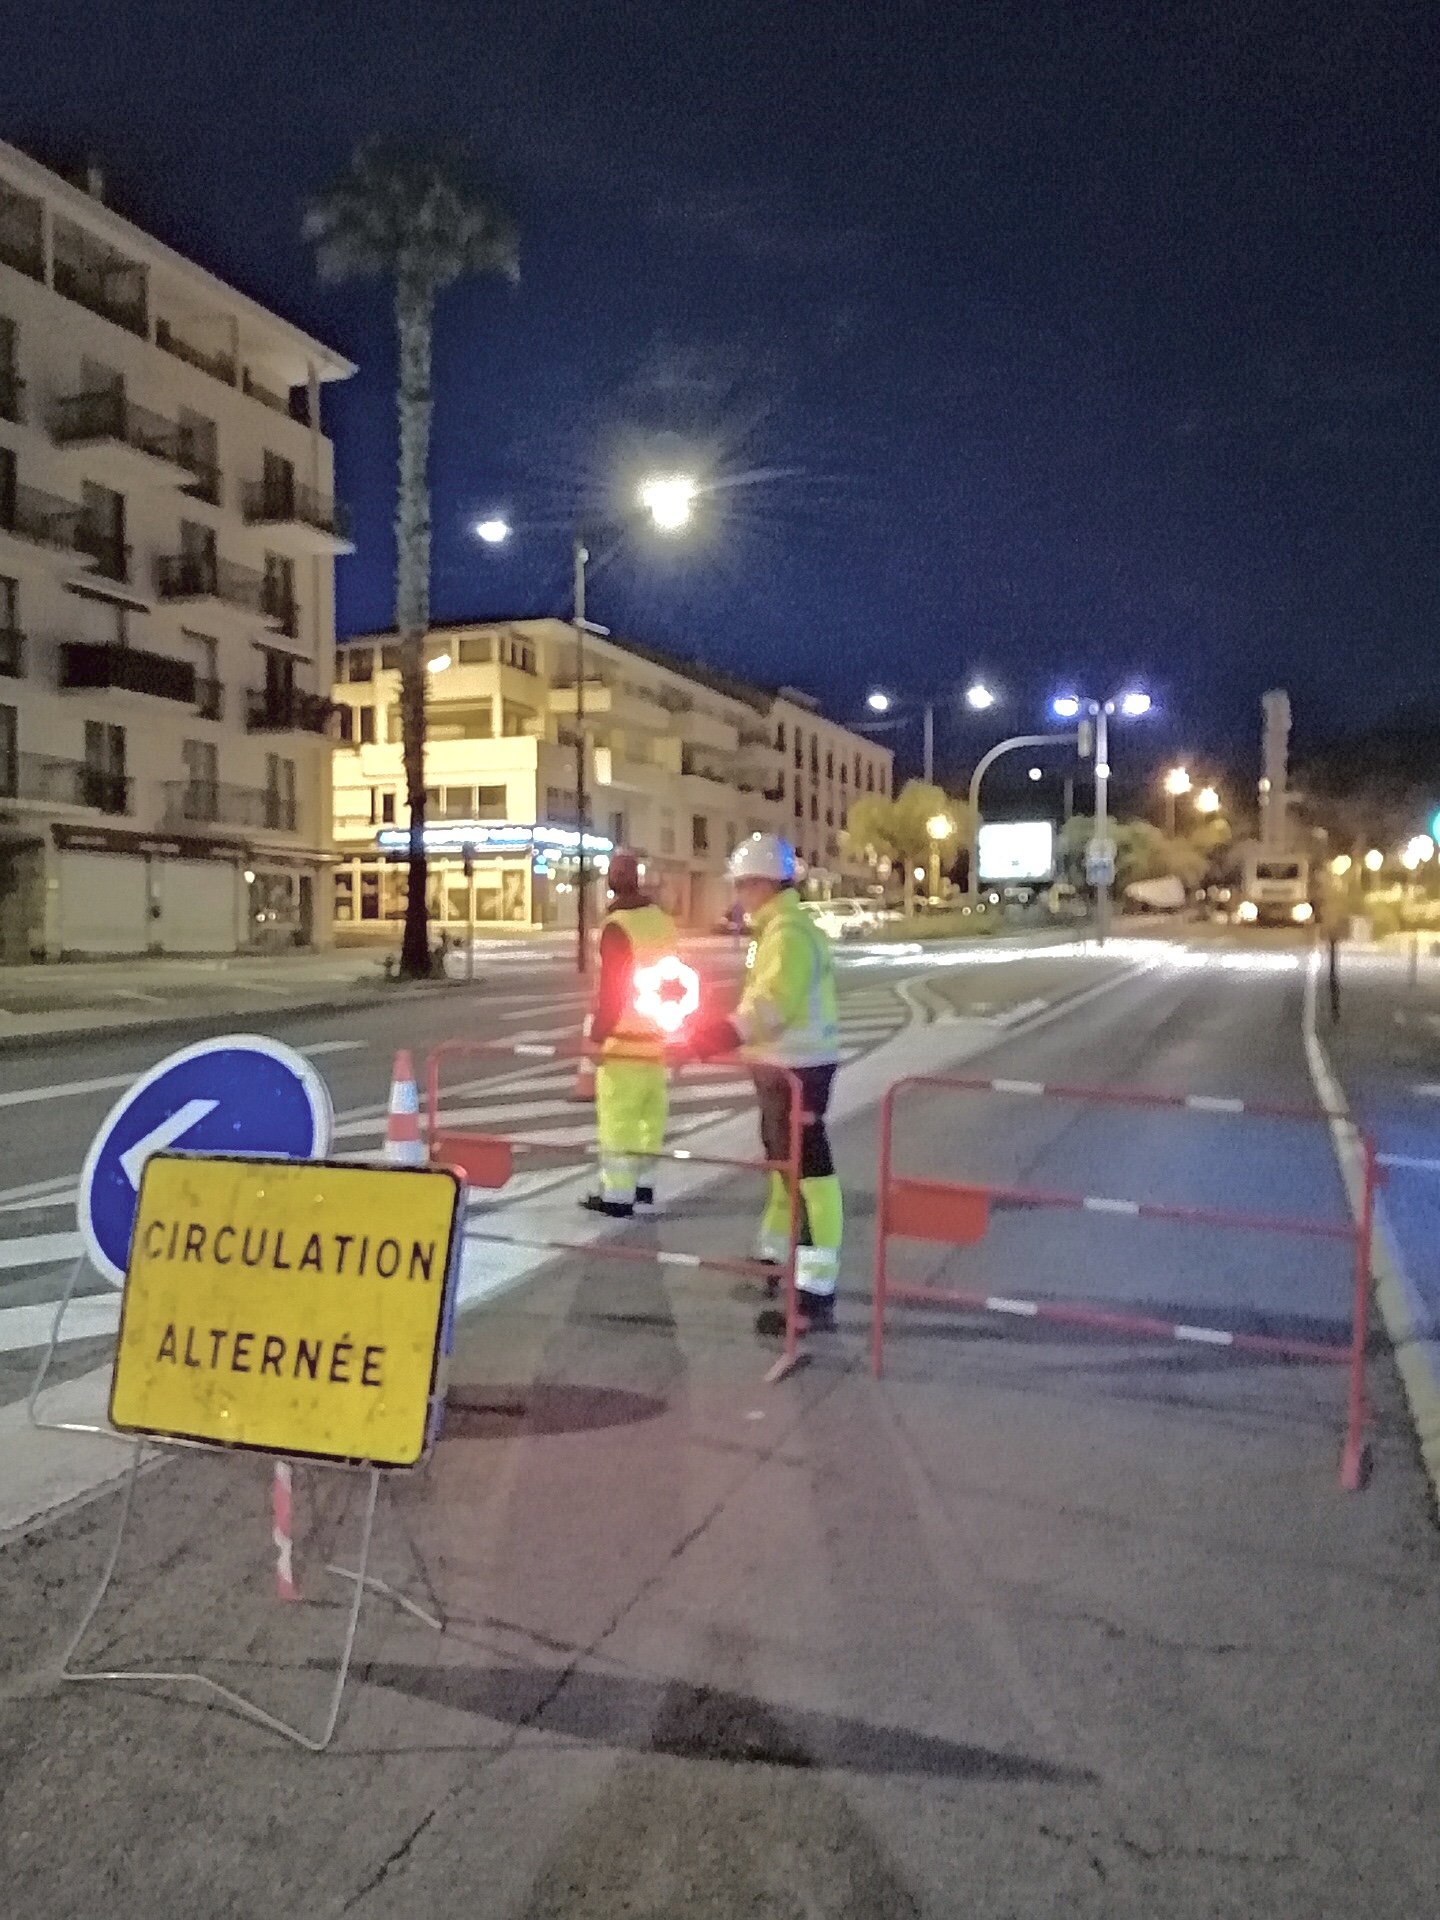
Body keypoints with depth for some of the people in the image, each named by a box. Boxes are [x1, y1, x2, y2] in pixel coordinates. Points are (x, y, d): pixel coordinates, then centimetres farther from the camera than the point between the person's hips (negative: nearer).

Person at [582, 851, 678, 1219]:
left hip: (623, 1041, -8)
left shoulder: (617, 926, -15)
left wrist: (597, 1035, -12)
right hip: (657, 1037, 8)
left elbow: (610, 988, -17)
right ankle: (644, 1187, 21)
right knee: (649, 1113, 13)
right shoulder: (663, 920, 8)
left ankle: (618, 1194, 0)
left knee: (617, 1117, -2)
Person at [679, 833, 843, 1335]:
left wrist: (719, 1036, -35)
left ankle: (815, 1295, -8)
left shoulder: (788, 931, -18)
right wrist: (718, 1032, 10)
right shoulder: (777, 927, 15)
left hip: (797, 1069, -11)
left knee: (806, 1169, -10)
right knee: (782, 1160, 22)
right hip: (783, 1064, 11)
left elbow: (770, 1005, -29)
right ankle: (777, 1256, 40)